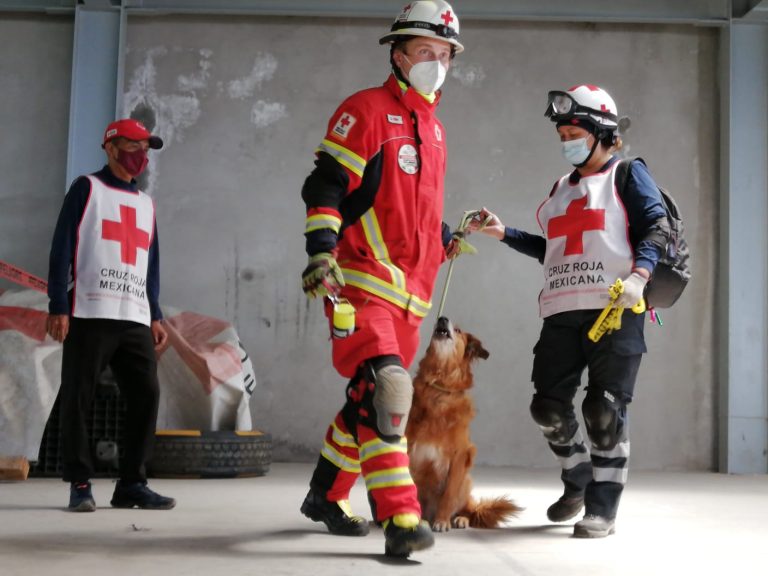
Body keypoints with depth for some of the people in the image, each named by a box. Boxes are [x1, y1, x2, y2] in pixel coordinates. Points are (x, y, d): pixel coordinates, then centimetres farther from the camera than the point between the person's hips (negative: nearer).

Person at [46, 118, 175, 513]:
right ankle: (80, 484, 4)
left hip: (136, 319, 5)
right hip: (90, 314, -5)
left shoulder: (146, 203, 22)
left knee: (146, 396, -2)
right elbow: (62, 249, -2)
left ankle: (132, 484, 4)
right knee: (78, 399, -4)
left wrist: (155, 316, 12)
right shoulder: (87, 188, 5)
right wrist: (58, 307, -10)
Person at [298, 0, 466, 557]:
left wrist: (449, 239, 20)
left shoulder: (434, 129, 20)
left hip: (411, 290, 8)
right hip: (362, 279, -8)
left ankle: (326, 496, 29)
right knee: (384, 388, -21)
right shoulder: (368, 110, -4)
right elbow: (325, 186, -11)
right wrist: (321, 251, -22)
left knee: (368, 400, 13)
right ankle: (400, 517, -21)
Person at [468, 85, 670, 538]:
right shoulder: (562, 187, 24)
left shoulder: (628, 174, 5)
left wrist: (638, 276, -23)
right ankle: (578, 483, 27)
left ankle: (602, 509, 1)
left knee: (605, 408, -9)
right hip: (562, 312, 6)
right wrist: (503, 233, 20)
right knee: (549, 406, 3)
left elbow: (658, 228, -6)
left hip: (616, 310, -6)